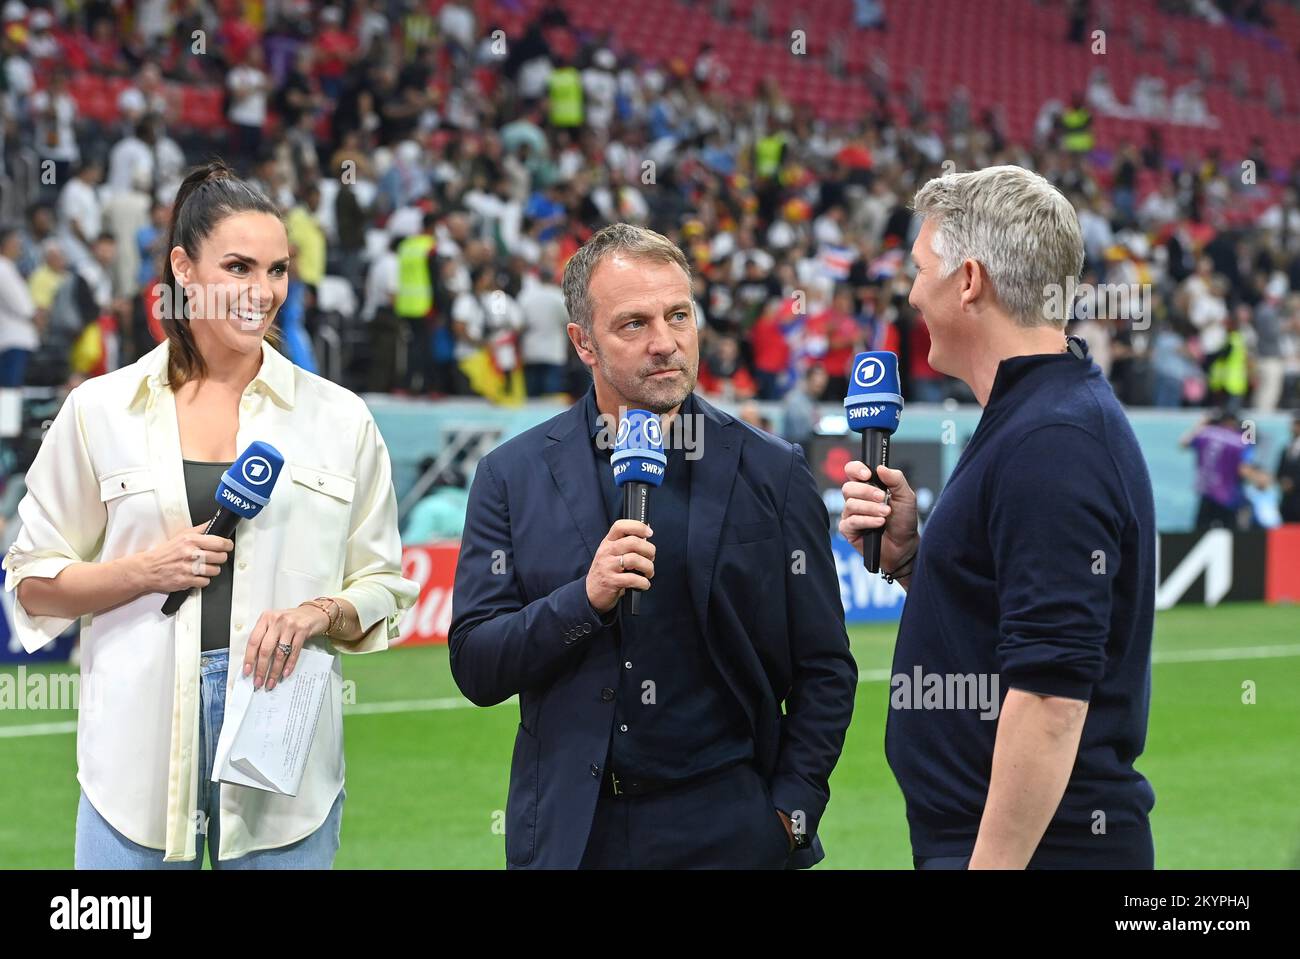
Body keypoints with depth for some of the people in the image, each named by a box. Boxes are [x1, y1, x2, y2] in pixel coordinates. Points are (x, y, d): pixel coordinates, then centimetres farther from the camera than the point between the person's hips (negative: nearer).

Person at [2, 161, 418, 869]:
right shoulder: (101, 411, 5)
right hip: (139, 751, -1)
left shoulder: (338, 419, 8)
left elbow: (381, 589, 11)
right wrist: (147, 570, -8)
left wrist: (320, 614, -10)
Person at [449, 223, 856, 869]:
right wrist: (586, 598, -16)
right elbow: (475, 669, -3)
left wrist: (791, 812, -5)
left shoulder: (771, 473, 1)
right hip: (570, 833, 1)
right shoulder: (513, 476, 1)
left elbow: (824, 671, 4)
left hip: (726, 832, 0)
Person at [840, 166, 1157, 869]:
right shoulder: (1031, 418, 13)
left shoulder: (1052, 443, -19)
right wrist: (907, 554, 4)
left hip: (1036, 846, -10)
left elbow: (1052, 692, -25)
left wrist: (992, 862, -24)